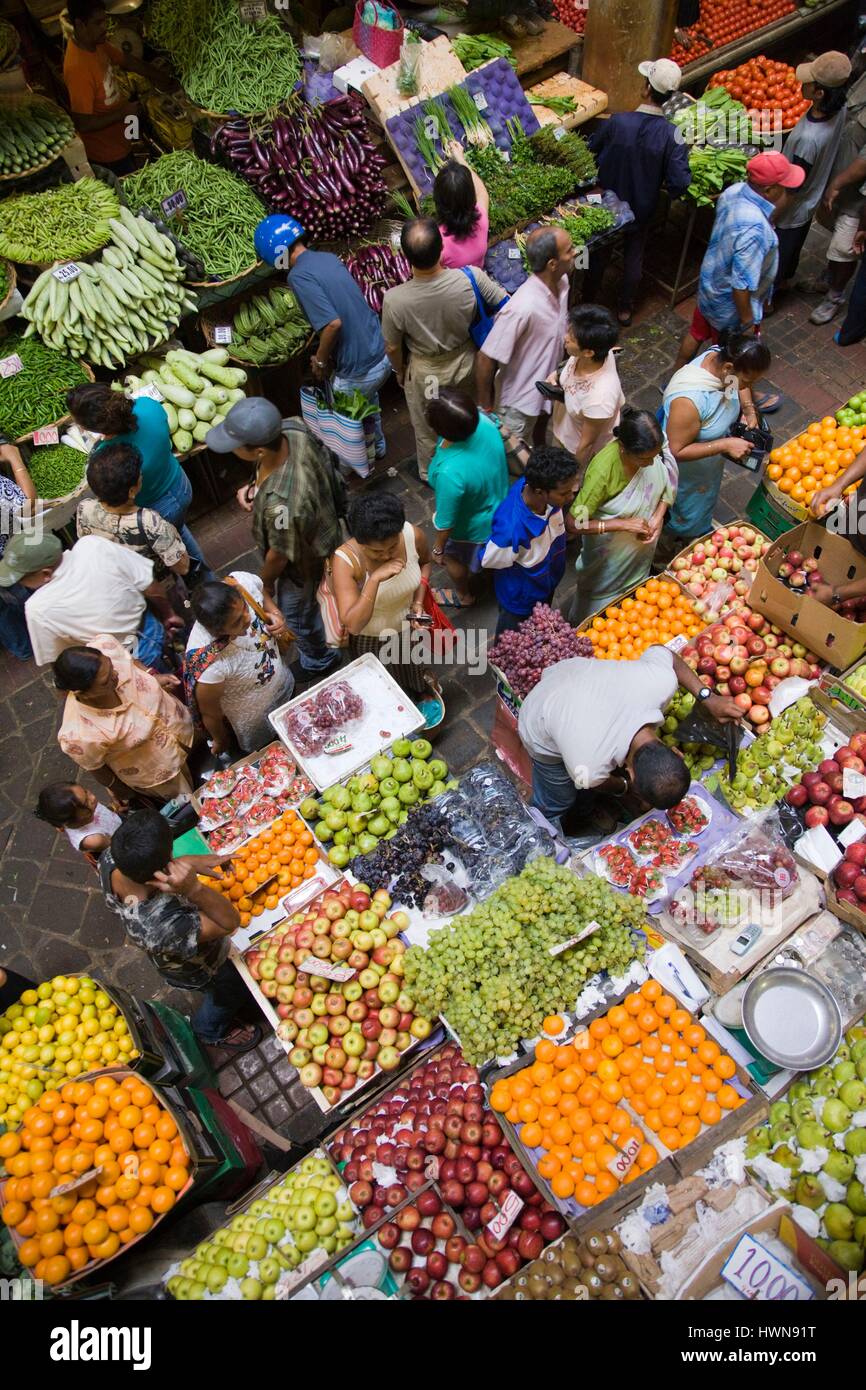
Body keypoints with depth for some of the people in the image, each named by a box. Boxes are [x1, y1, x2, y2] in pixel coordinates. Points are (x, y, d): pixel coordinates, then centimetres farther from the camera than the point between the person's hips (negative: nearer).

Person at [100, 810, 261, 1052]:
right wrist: (194, 889, -56)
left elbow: (139, 862, -10)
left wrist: (187, 862, -26)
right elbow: (230, 922, -38)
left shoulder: (110, 859, -34)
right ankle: (212, 1032, 59)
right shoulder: (163, 927, -52)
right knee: (233, 991, 29)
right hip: (200, 969, -6)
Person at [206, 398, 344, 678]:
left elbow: (280, 555, -28)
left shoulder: (280, 504, -48)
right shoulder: (293, 429, -27)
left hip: (303, 564, -7)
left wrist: (265, 582, -6)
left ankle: (318, 662, 57)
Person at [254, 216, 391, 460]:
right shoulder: (329, 257, 7)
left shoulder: (299, 275, -17)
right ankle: (377, 445, 59)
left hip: (359, 372, -7)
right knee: (368, 401, 37)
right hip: (383, 356, 8)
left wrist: (320, 361, -10)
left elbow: (333, 323, -27)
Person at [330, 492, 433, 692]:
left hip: (409, 628, 3)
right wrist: (375, 579, -49)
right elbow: (353, 626, -41)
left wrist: (418, 602, -14)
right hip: (371, 640, -3)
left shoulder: (414, 535, -28)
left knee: (416, 680, 33)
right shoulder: (345, 560, -37)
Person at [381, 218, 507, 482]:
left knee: (427, 428, 26)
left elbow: (393, 347, -15)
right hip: (466, 361, 2)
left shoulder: (395, 299, -33)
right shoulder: (471, 278, -30)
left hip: (426, 372, -2)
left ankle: (430, 474, 50)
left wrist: (400, 371, 6)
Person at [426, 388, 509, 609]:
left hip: (473, 526, -5)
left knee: (454, 558, 29)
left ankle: (463, 597, 58)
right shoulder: (481, 419, -28)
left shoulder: (449, 473, -47)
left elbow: (446, 522, -29)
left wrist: (438, 549, -9)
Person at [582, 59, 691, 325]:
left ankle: (588, 302, 37)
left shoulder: (616, 122, -24)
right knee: (633, 258, 22)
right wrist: (658, 182, 0)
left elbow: (590, 151, -7)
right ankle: (625, 308, 35)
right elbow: (679, 184, -21)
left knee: (599, 254, 21)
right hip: (642, 210, 0)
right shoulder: (672, 135, -23)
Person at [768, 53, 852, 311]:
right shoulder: (838, 110, -15)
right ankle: (785, 279, 57)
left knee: (774, 254, 17)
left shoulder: (809, 138, -40)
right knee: (793, 245, 32)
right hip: (811, 200, 8)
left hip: (792, 209, -8)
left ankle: (766, 299, 38)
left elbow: (792, 187, -30)